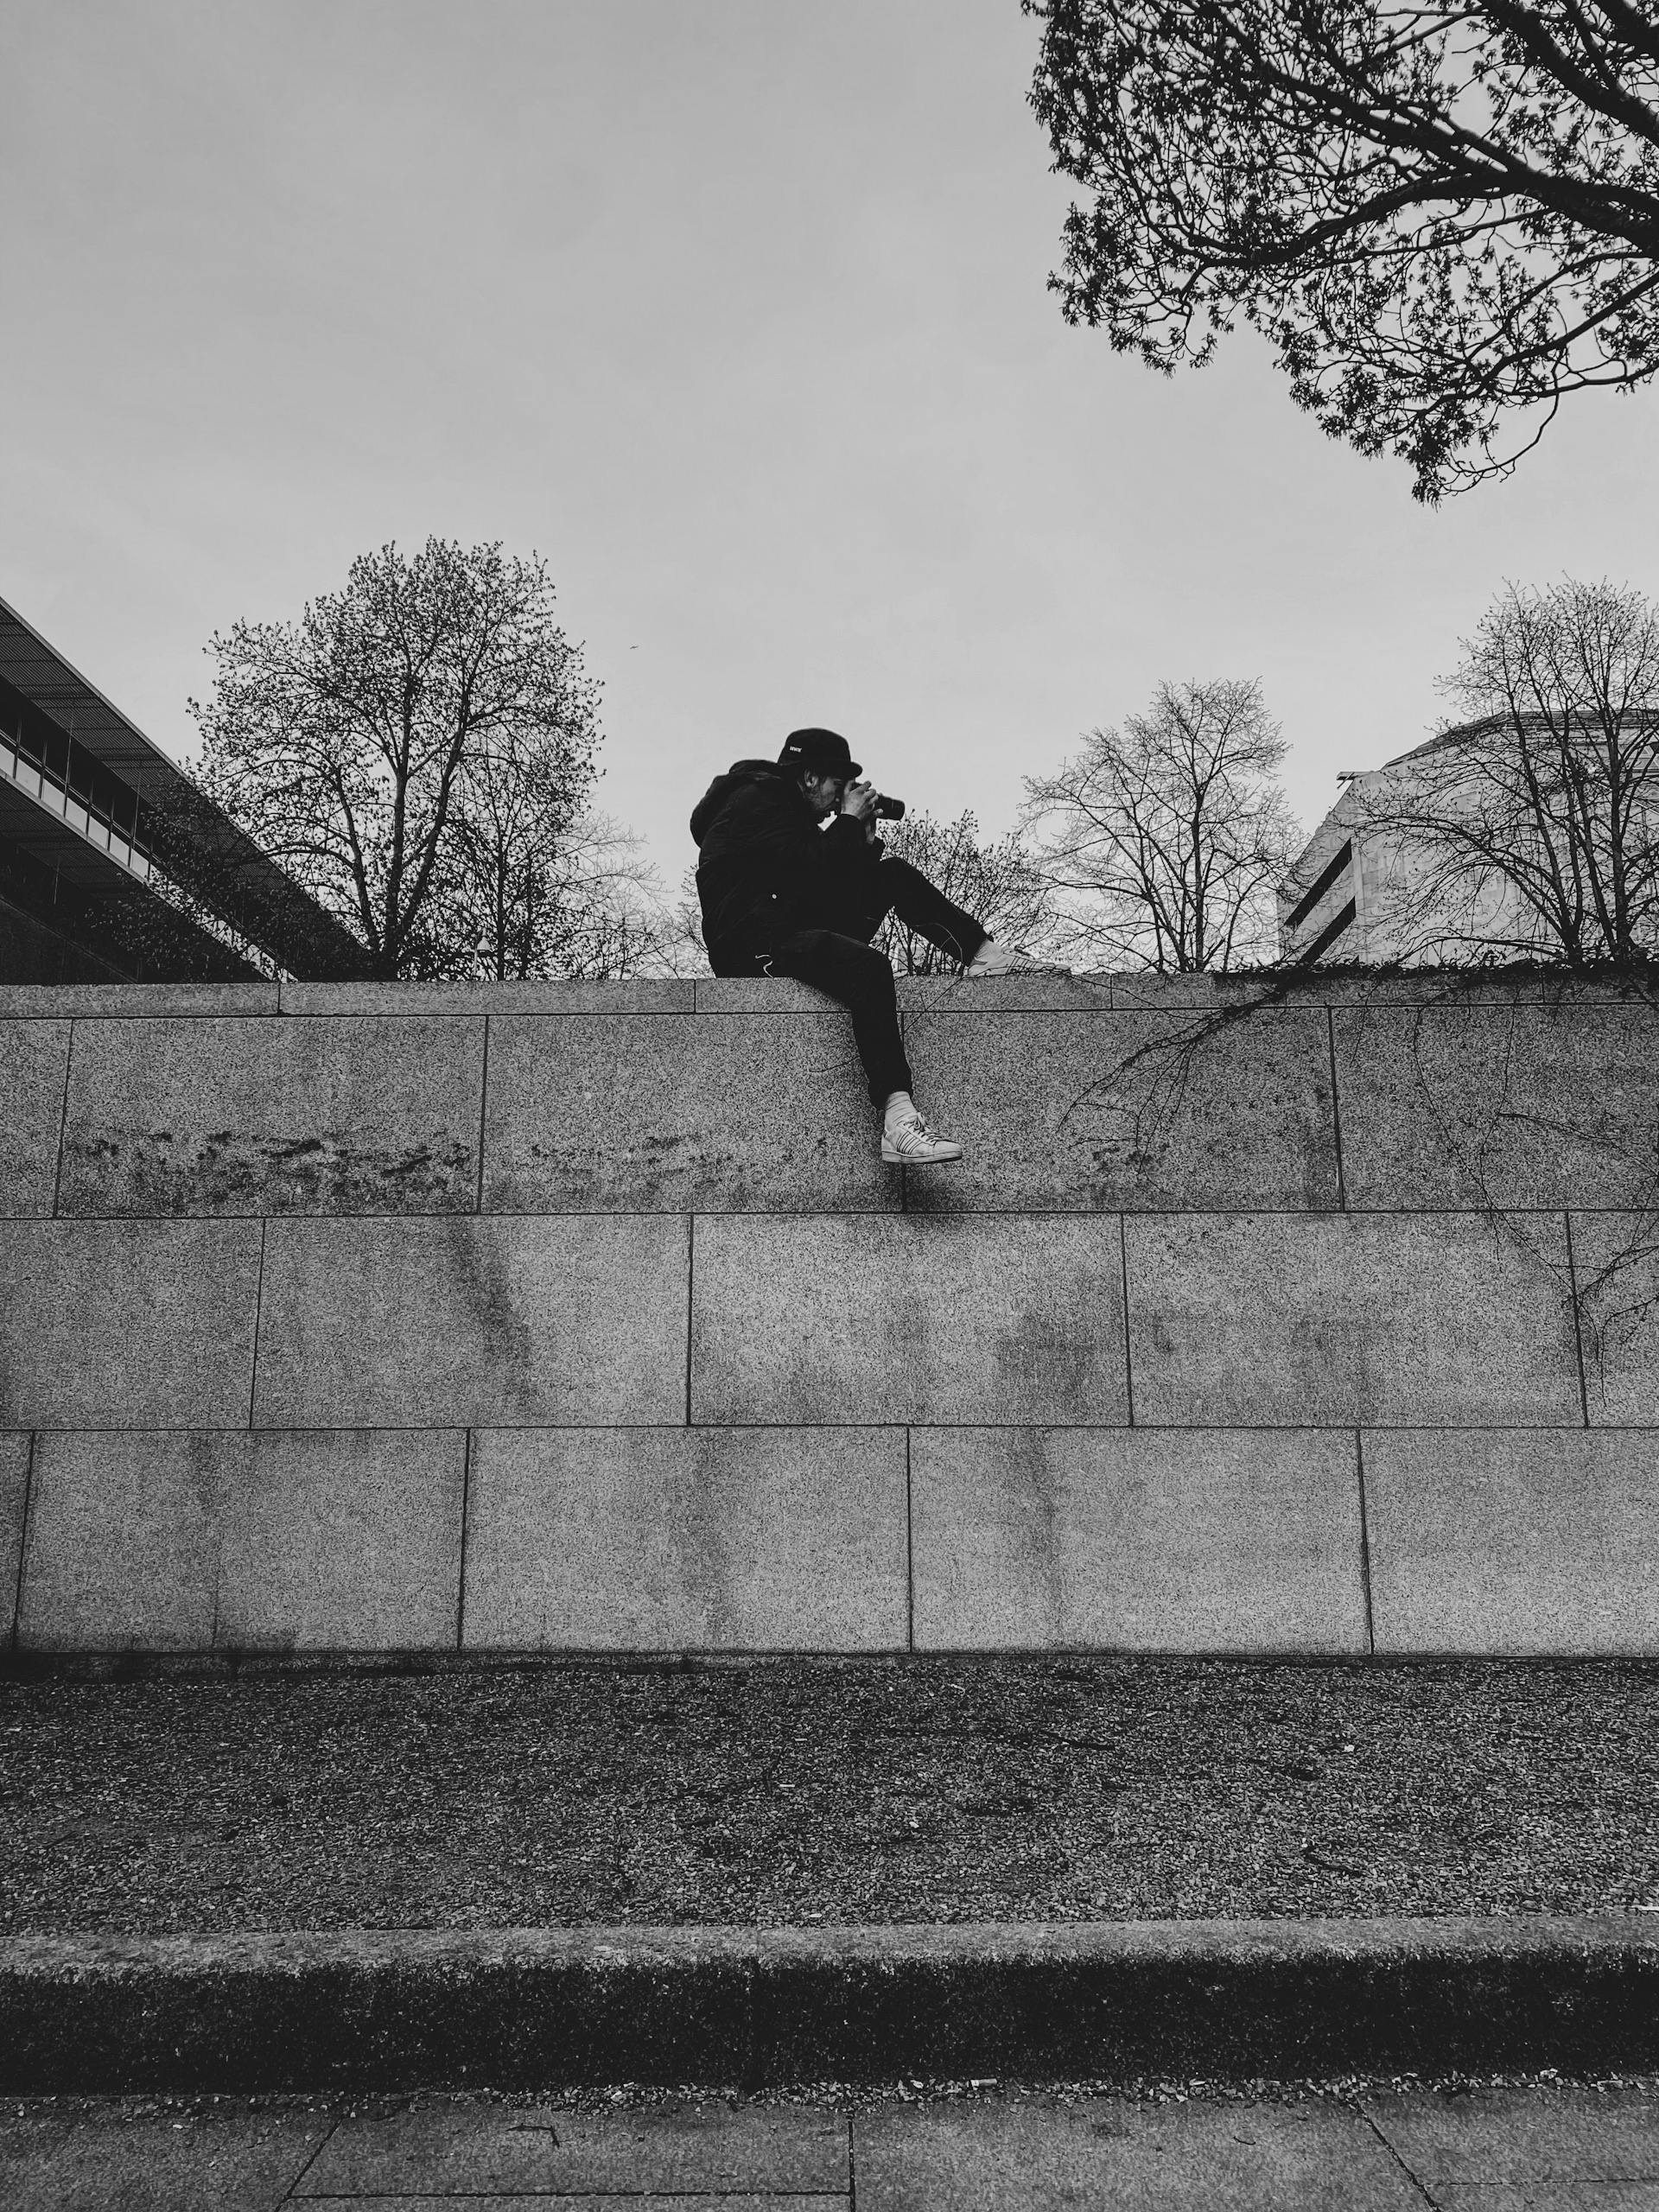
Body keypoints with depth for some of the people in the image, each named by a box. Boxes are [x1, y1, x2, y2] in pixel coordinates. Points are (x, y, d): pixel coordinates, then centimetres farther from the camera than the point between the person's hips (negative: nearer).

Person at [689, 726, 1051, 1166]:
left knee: (892, 873, 10)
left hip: (790, 929, 10)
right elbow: (814, 873, -19)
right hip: (749, 943, -10)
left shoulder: (786, 807, 22)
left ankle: (983, 953, 1)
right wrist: (849, 822, -5)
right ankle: (897, 1121, -44)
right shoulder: (756, 801, -8)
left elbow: (835, 883, 18)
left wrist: (864, 838, 6)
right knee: (868, 968, -35)